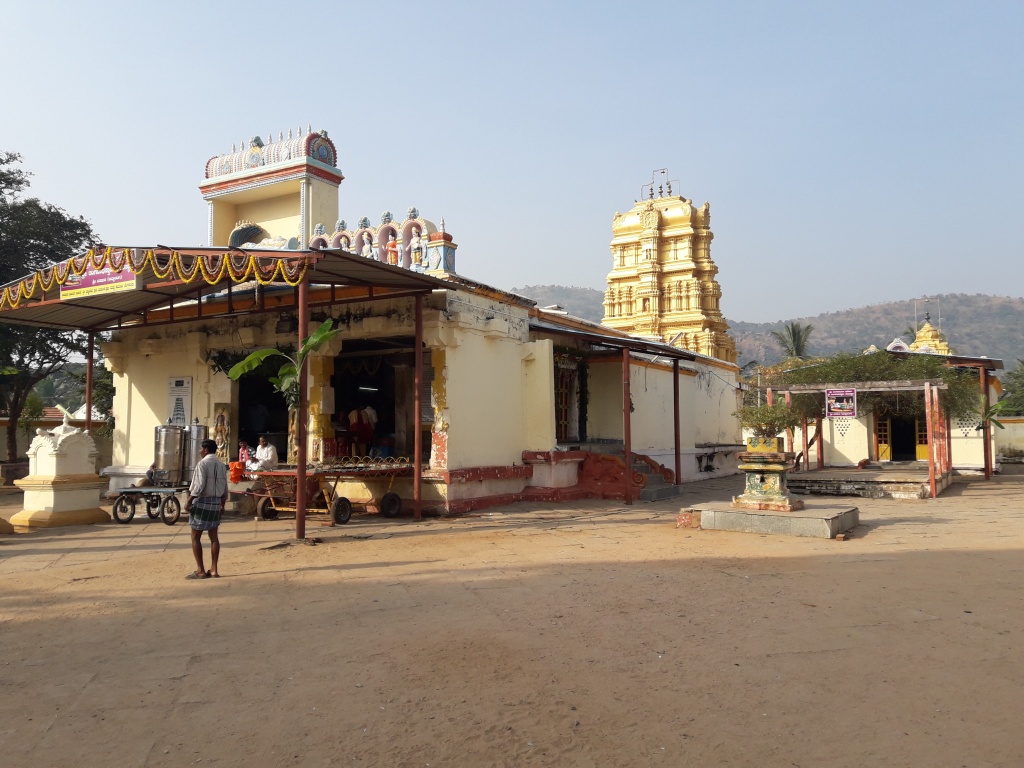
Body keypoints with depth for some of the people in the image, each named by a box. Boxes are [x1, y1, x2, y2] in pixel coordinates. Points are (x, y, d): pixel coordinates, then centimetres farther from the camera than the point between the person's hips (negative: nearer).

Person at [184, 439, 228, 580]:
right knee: (214, 537, 9)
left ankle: (200, 570, 2)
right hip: (215, 503, 7)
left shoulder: (203, 464, -12)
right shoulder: (221, 465, 10)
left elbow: (199, 486, -19)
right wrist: (223, 505, 20)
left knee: (195, 537, 2)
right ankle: (213, 570, 10)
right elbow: (224, 488, 12)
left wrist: (189, 501, -13)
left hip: (202, 502, -7)